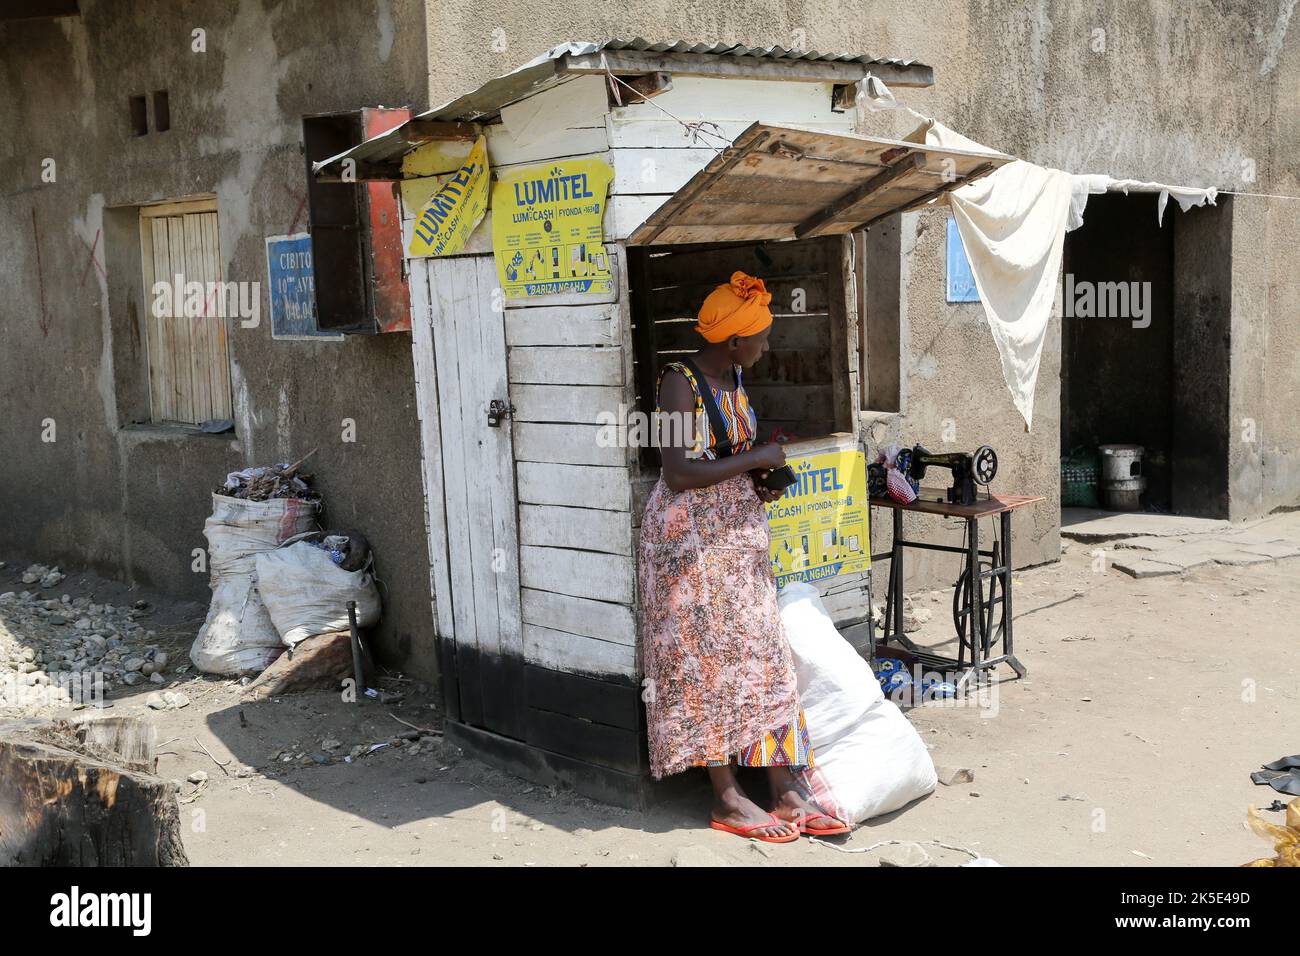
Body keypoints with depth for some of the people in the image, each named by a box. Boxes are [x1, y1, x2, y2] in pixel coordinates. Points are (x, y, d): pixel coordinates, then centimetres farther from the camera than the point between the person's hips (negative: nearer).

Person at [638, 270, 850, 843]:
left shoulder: (733, 379, 9)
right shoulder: (680, 383, -16)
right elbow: (678, 473, -24)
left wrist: (761, 482, 3)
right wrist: (756, 460, -17)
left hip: (740, 532, 8)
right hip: (691, 536, -8)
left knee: (759, 655, 6)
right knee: (708, 658, -2)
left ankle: (786, 791, 9)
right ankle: (726, 798, 7)